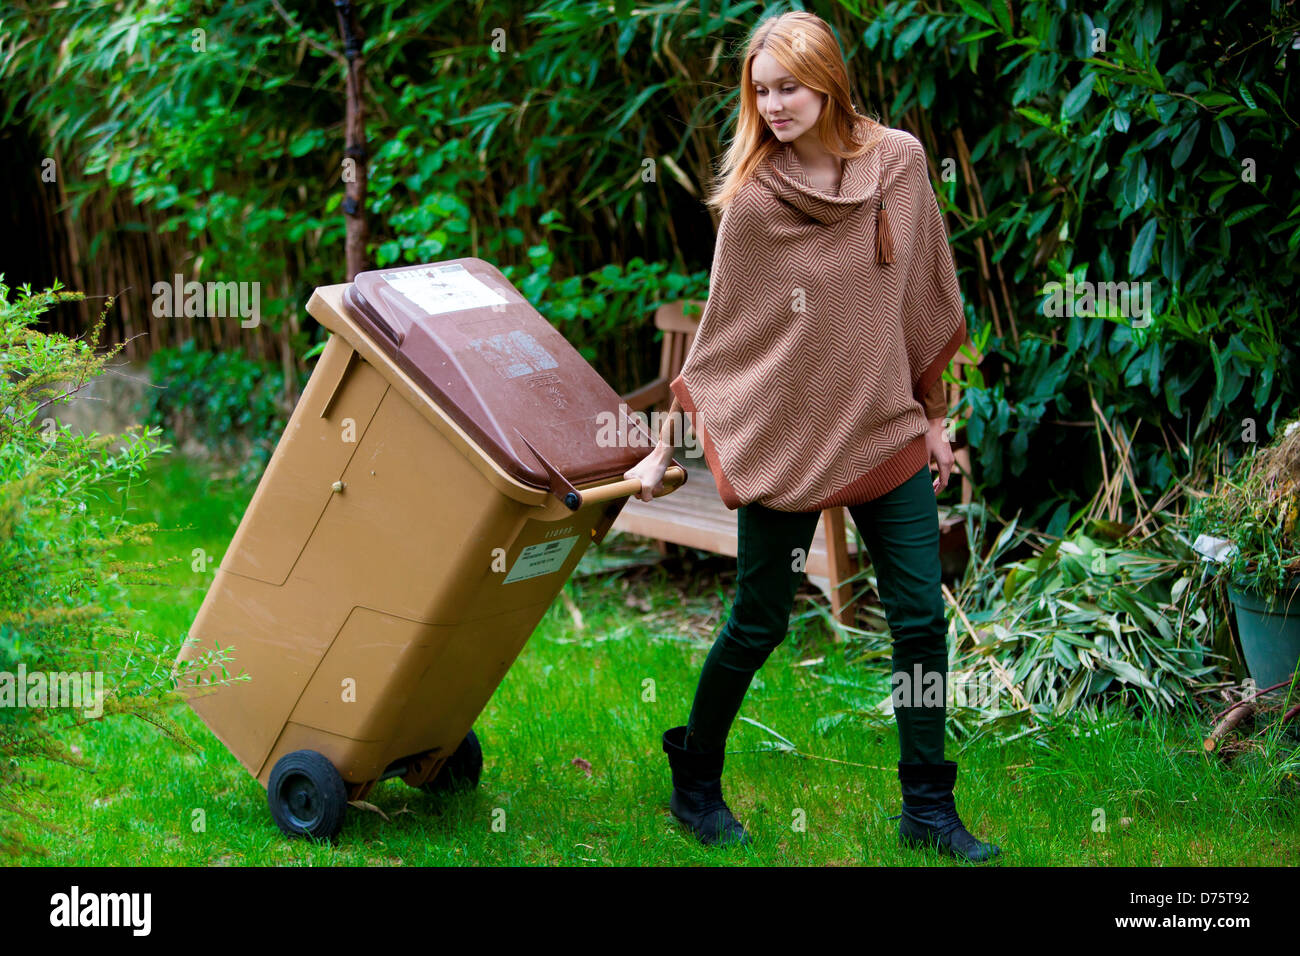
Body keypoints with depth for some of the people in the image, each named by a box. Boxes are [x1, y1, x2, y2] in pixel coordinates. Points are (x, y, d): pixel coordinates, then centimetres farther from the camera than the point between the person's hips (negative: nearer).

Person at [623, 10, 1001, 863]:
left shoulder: (901, 161, 0)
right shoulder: (752, 199, -8)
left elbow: (924, 300, 9)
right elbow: (720, 332, 0)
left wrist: (934, 415, 11)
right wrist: (668, 445, 1)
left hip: (886, 432, 3)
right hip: (781, 438, -3)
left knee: (921, 619, 3)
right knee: (759, 625, 5)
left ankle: (928, 809, 17)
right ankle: (695, 778, 27)